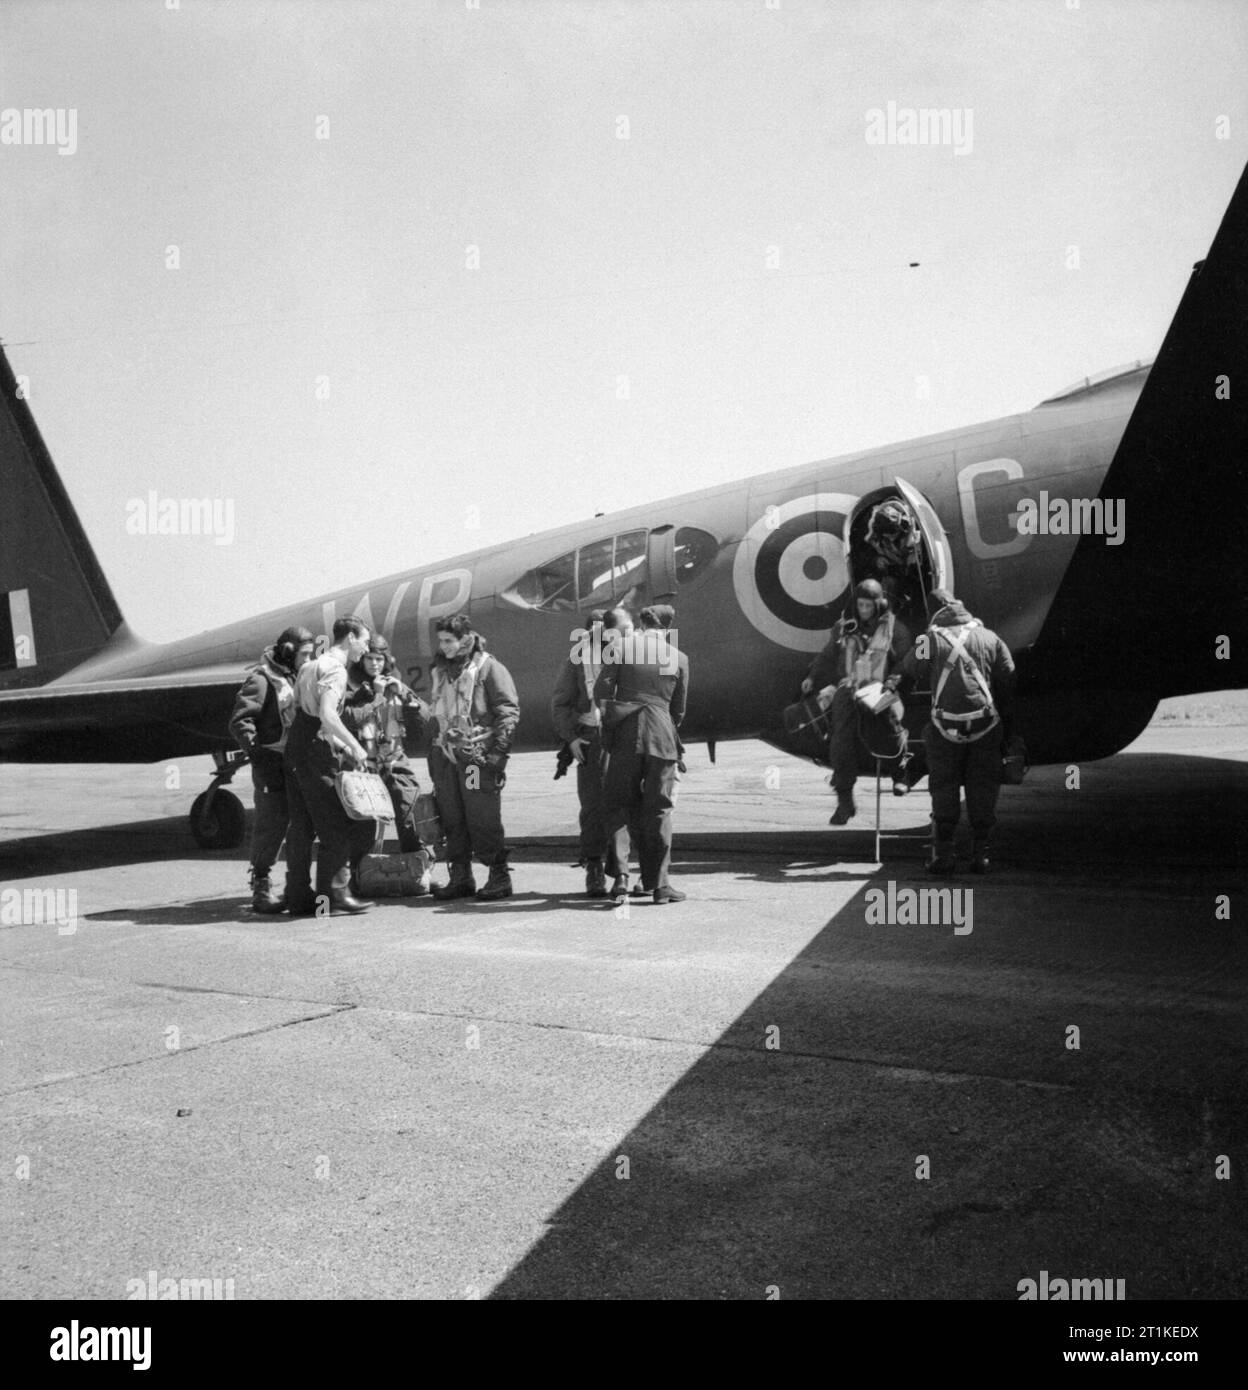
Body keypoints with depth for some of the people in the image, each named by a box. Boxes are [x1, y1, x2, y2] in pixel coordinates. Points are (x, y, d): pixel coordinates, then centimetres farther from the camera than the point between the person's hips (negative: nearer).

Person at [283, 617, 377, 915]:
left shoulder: (311, 667, 19)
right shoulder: (335, 669, -10)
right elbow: (327, 715, -24)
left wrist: (340, 743, 19)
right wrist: (354, 746, -17)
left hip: (295, 748, 9)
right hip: (317, 753, -9)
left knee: (301, 826, 11)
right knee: (336, 826, -3)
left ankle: (299, 896, 14)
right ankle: (333, 892, -2)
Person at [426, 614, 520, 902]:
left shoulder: (489, 668, -5)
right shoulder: (441, 671, 17)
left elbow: (508, 710, -9)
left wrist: (498, 751, -16)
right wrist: (433, 754, 20)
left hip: (477, 755, -7)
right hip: (445, 756, 7)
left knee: (483, 820, -5)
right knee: (452, 819, 8)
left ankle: (499, 877, 5)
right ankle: (460, 877, 17)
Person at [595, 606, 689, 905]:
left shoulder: (624, 648, 4)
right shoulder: (679, 658, 8)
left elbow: (601, 688, -1)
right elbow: (679, 707, 14)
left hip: (625, 735, -1)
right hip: (661, 736, 1)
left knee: (619, 805, 8)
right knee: (658, 810, 7)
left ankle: (620, 876, -5)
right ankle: (658, 883, 7)